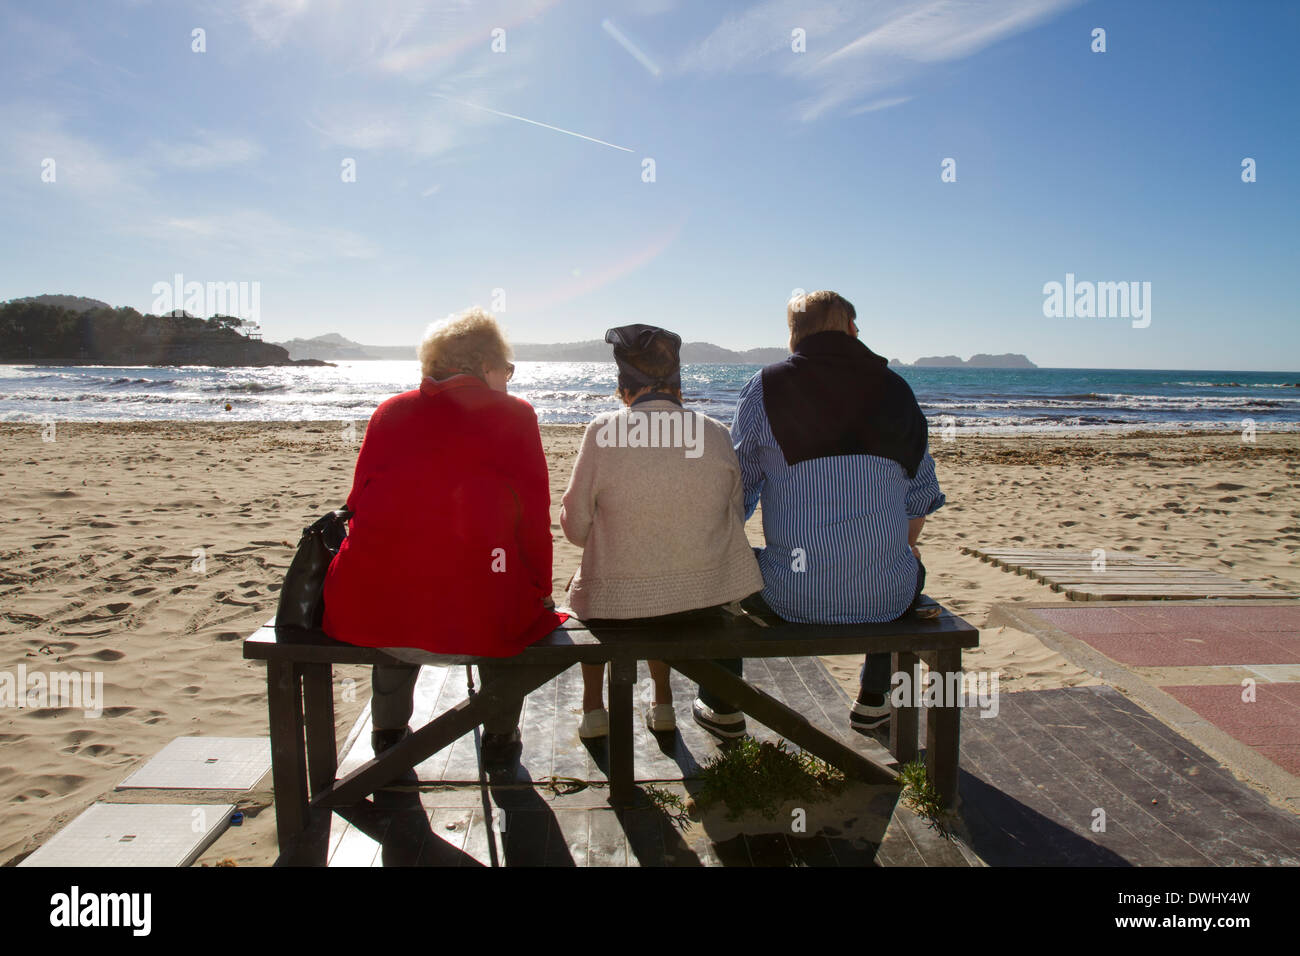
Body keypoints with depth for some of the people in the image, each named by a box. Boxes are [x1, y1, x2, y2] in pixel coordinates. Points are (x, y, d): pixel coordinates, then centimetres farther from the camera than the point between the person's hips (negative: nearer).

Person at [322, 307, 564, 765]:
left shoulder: (389, 412, 10)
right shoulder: (515, 415, 0)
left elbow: (358, 505, 12)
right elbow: (534, 517, 0)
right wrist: (541, 592, 13)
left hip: (371, 616, 4)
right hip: (476, 623, -3)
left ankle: (389, 732, 48)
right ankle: (500, 735, 39)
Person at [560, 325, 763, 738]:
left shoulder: (603, 431, -12)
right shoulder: (716, 434, -4)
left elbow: (576, 526, -5)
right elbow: (735, 515, 6)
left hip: (618, 606, -2)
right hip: (706, 599, 3)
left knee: (583, 583, 31)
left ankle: (593, 708, 36)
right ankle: (663, 704, 41)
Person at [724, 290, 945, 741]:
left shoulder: (765, 387, -1)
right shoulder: (895, 388, 8)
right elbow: (922, 489, 15)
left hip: (791, 598, -2)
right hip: (888, 598, 3)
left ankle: (724, 706, 38)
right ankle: (872, 704, 46)